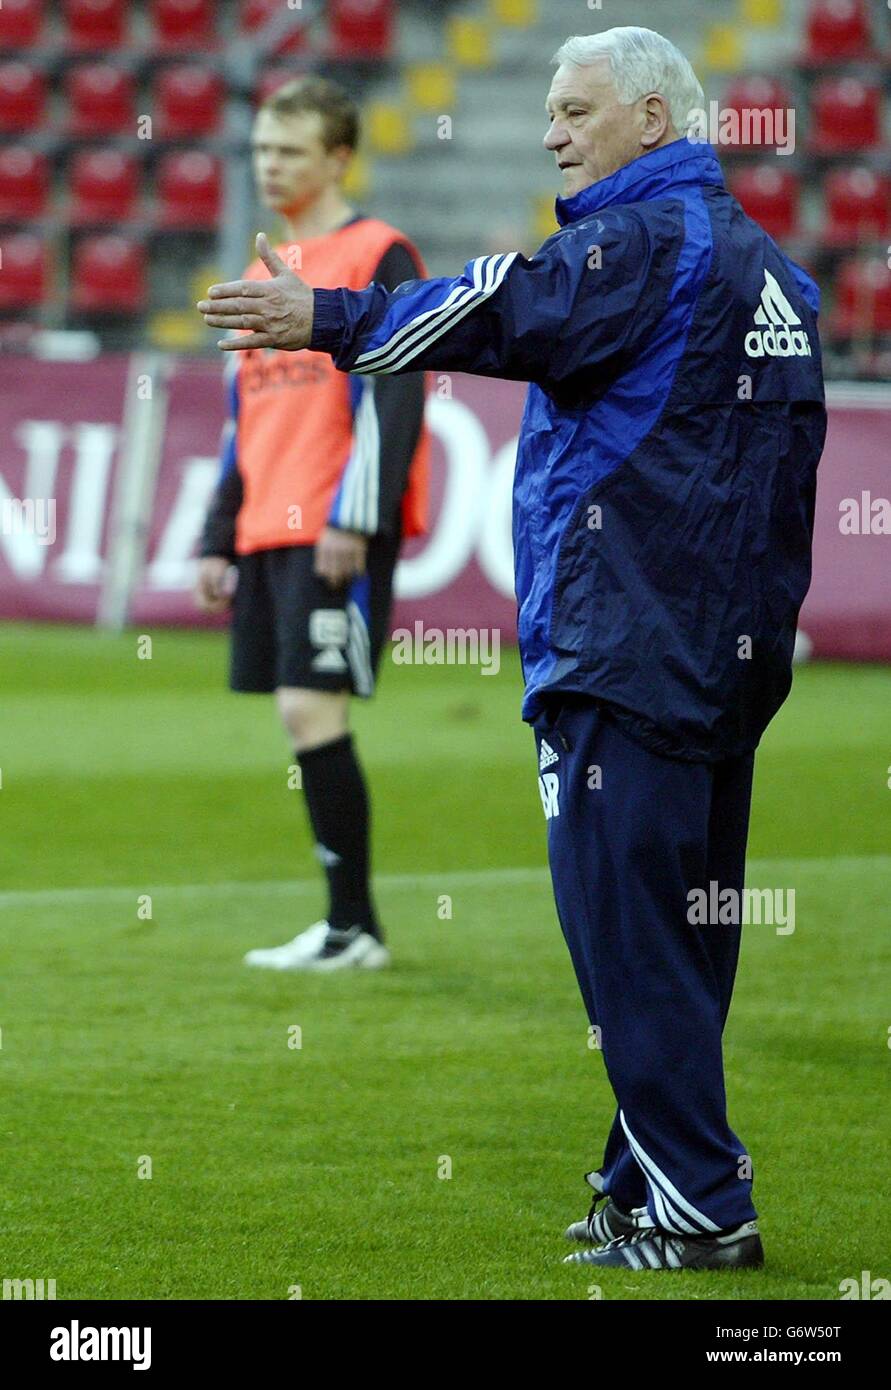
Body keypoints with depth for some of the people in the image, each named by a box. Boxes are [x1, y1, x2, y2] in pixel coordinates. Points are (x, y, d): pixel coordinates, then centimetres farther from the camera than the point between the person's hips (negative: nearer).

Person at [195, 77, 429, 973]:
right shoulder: (264, 274, 20)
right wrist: (218, 540, 19)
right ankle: (348, 927, 10)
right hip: (267, 530, 8)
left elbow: (394, 397, -13)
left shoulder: (377, 258, -5)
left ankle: (352, 927, -9)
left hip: (340, 534, -8)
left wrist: (354, 519, -20)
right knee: (300, 718, 5)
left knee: (312, 710, -13)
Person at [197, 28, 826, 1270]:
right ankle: (651, 1184, 18)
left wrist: (331, 320, -27)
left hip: (625, 645, -10)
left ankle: (697, 1209, -10)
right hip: (736, 649, 10)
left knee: (625, 924, -8)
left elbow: (520, 317, -25)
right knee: (680, 930, 13)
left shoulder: (648, 239, -10)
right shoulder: (761, 259, 20)